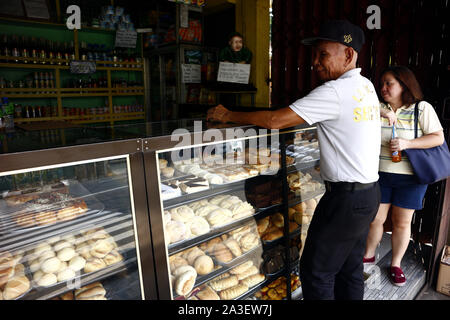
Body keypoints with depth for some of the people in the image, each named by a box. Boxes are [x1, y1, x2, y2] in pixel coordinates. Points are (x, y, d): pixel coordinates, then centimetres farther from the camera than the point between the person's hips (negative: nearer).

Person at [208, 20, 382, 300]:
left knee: (316, 272, 5)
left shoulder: (335, 92, -20)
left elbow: (275, 121, -22)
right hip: (370, 192, 9)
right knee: (351, 269, 20)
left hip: (346, 198, -9)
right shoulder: (367, 86, 9)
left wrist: (228, 116, -11)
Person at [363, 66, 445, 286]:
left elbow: (438, 138, -7)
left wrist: (407, 143, -20)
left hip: (410, 177, -1)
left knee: (402, 223, 10)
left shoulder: (422, 108, -3)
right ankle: (369, 255, 31)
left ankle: (396, 264, 29)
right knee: (375, 219, 8)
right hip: (380, 175, 2)